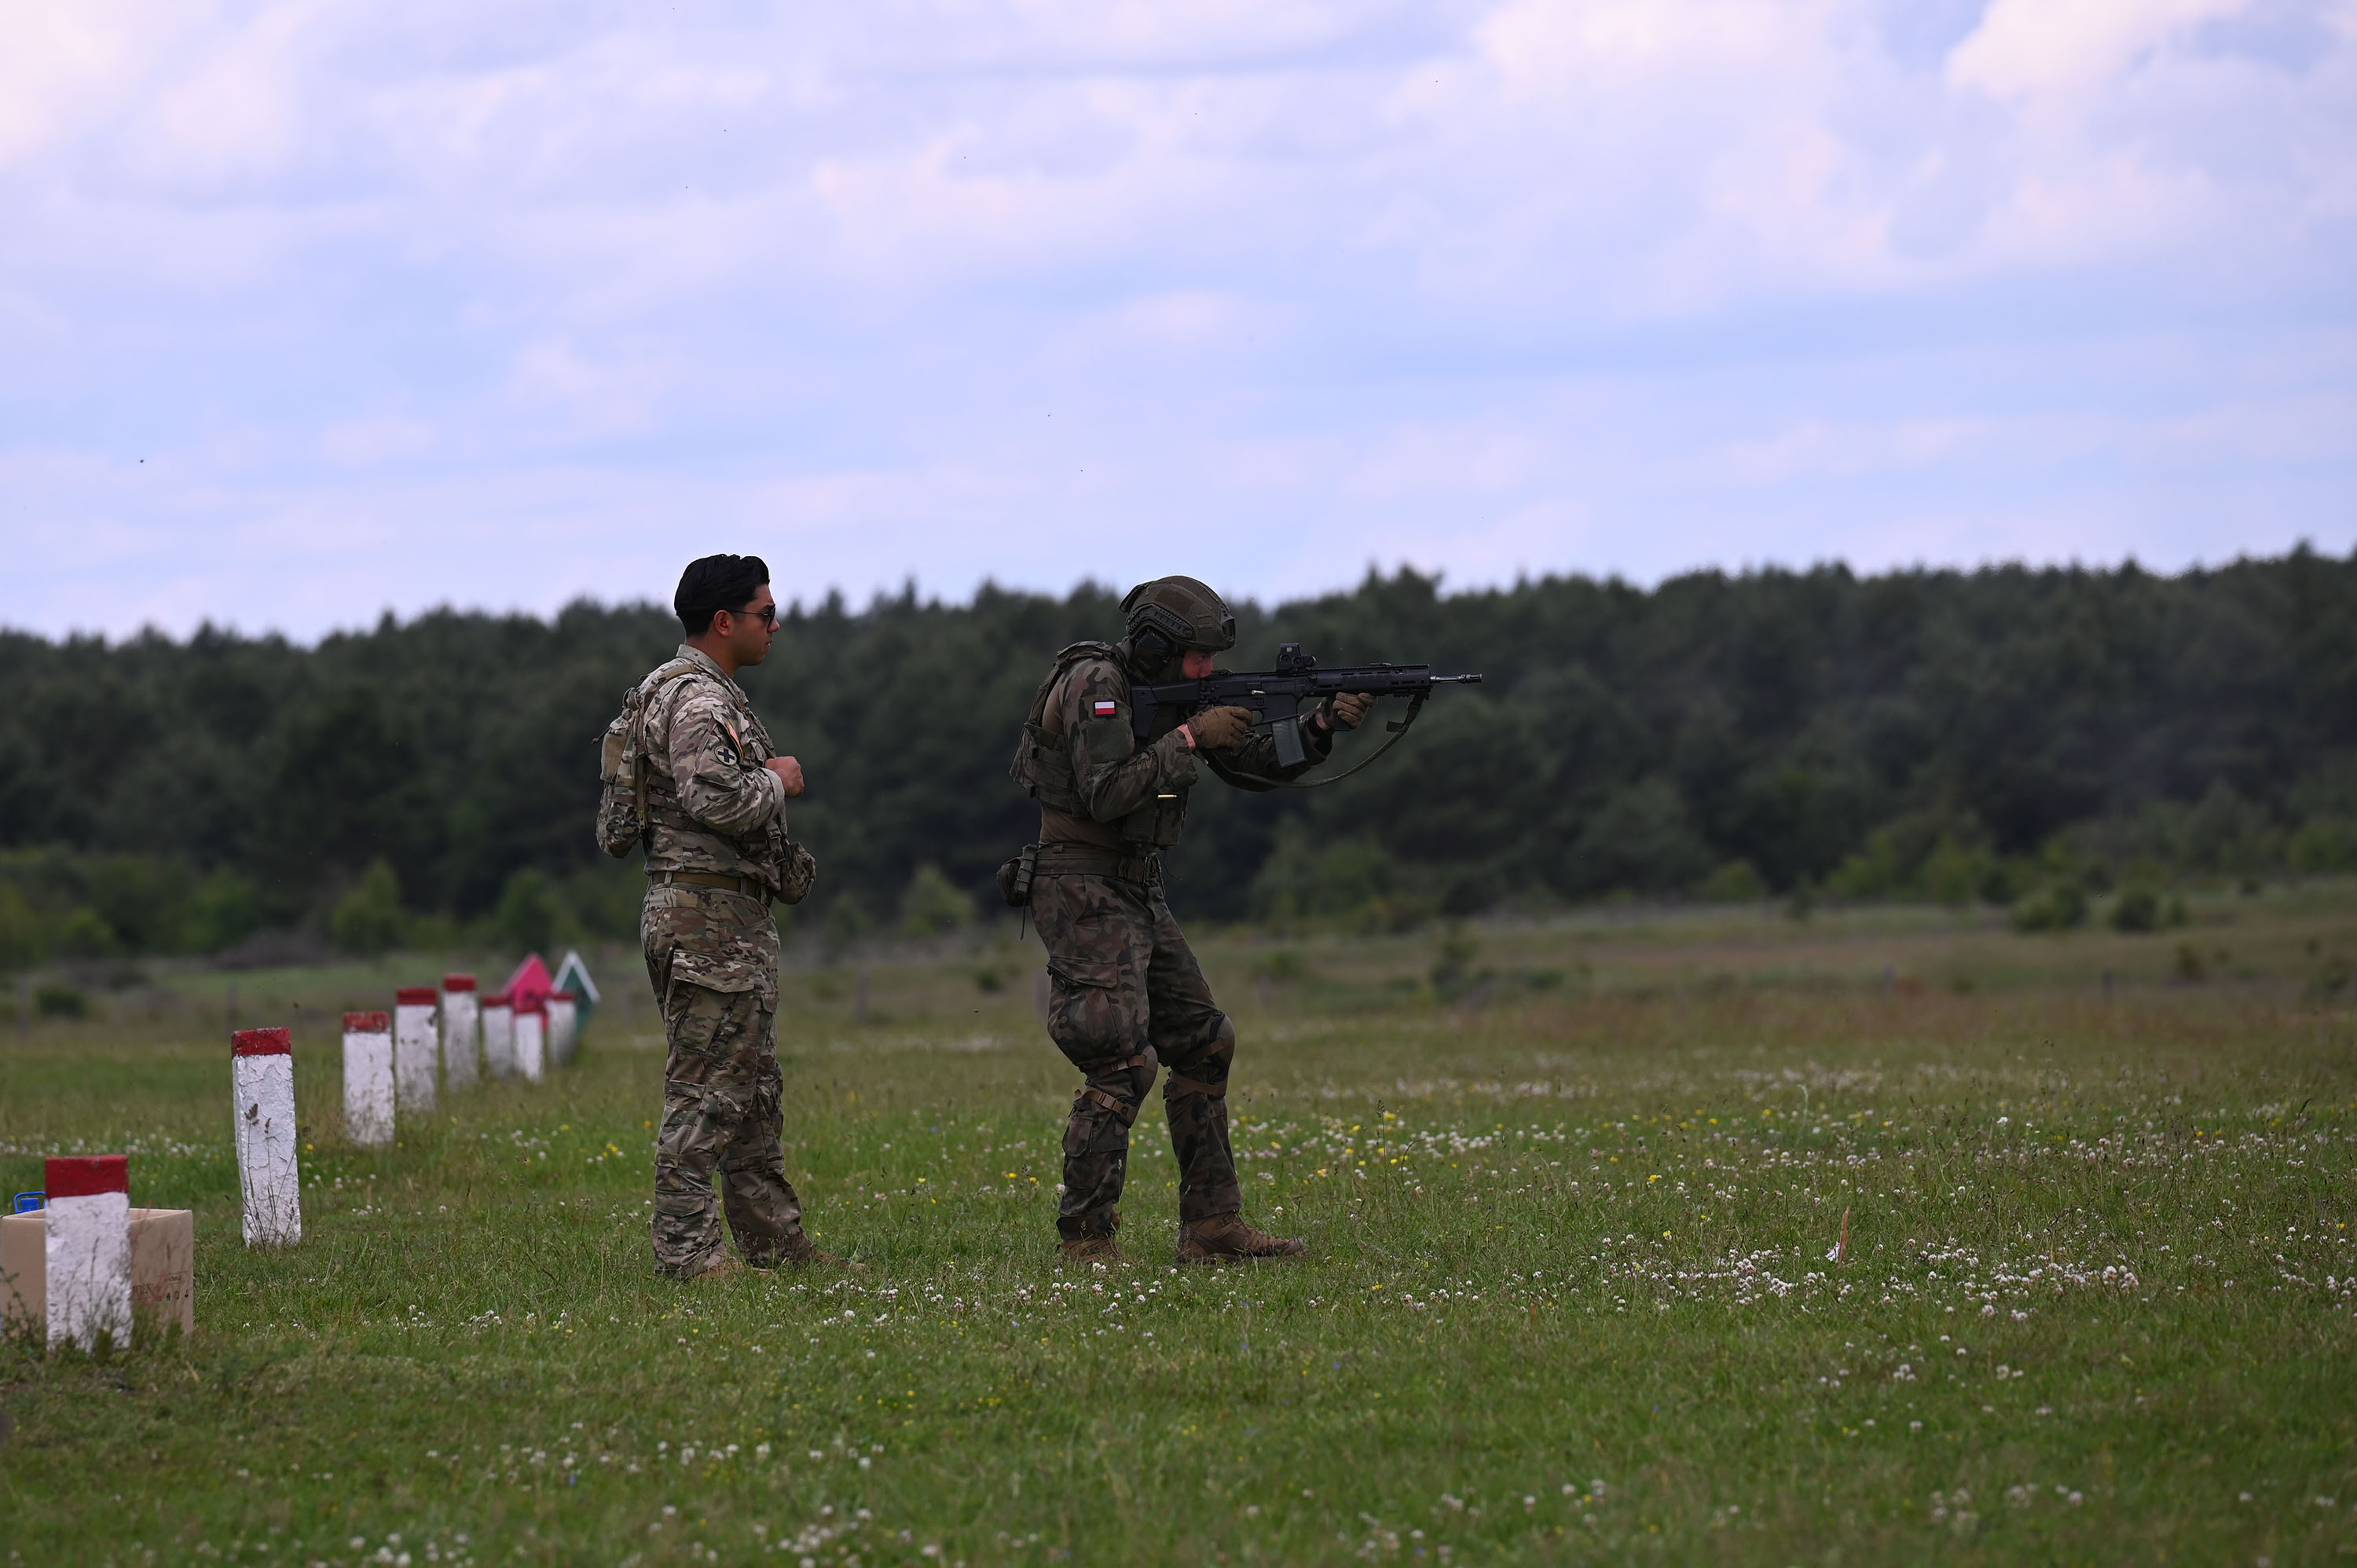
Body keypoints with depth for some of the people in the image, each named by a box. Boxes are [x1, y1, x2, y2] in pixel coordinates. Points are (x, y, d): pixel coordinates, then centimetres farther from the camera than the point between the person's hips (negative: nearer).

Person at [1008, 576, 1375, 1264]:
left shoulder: (1172, 693, 11)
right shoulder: (1096, 686, -15)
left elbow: (1258, 764, 14)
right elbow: (1106, 795, -25)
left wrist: (1325, 726, -1)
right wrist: (1190, 739, -20)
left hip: (1137, 896, 10)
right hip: (1084, 893, -10)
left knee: (1203, 1045, 10)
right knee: (1122, 1064, -16)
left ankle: (1212, 1226, 14)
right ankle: (1084, 1240, -12)